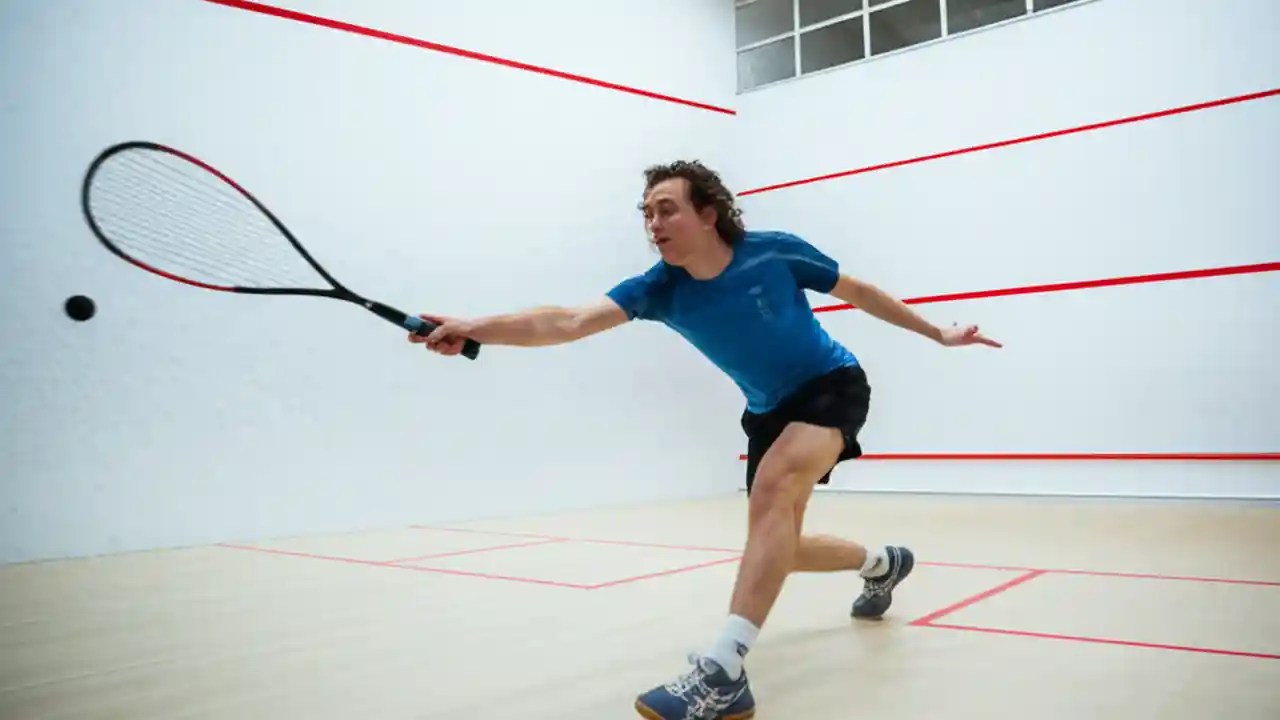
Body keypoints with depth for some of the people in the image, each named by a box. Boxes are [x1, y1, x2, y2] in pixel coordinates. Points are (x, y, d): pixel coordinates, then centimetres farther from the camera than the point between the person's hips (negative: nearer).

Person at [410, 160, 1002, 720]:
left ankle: (723, 670, -41)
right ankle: (881, 564, 41)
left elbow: (858, 291, -4)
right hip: (769, 411, 5)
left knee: (772, 485, -34)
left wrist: (938, 334, 2)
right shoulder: (659, 288, -18)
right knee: (778, 549, 9)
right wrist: (476, 328, -49)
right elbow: (572, 321, -33)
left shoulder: (775, 251, -21)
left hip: (832, 385, -5)